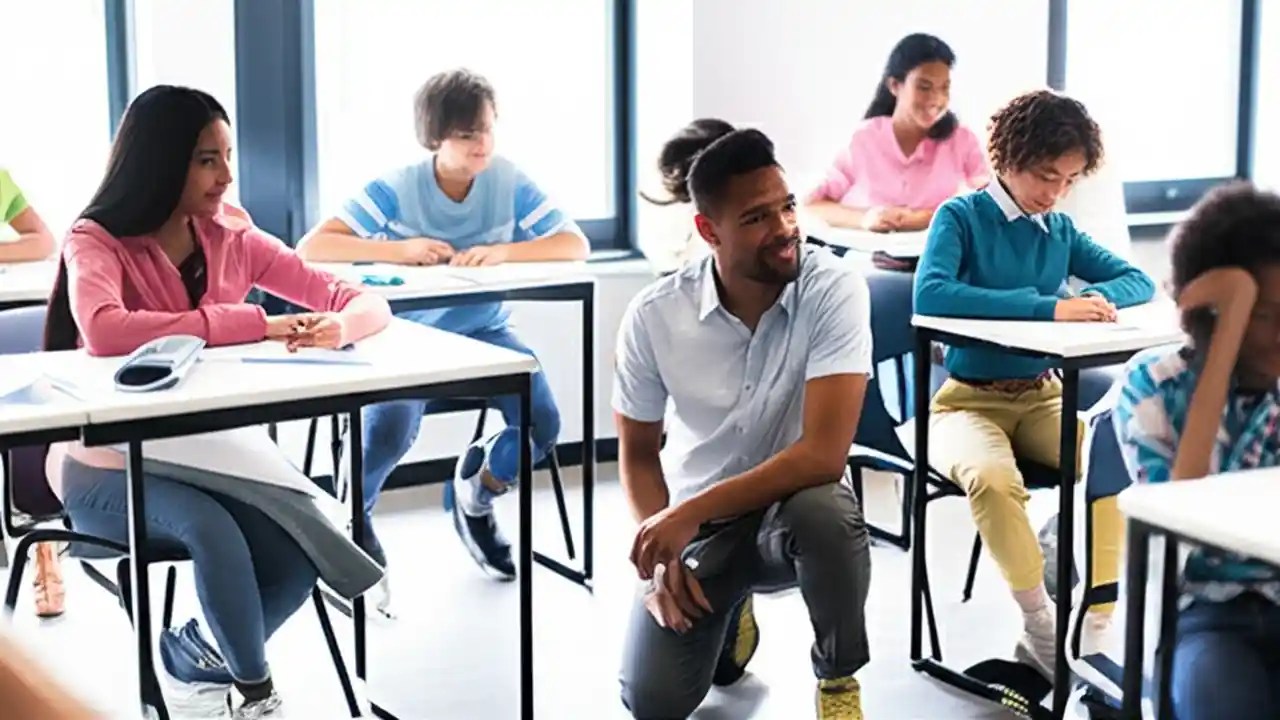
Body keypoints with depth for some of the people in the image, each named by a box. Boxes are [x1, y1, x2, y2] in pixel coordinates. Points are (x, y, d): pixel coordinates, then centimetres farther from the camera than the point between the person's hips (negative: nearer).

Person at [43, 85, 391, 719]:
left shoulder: (233, 239, 1)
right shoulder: (97, 242, -11)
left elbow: (366, 302, -1)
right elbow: (104, 332, -35)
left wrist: (339, 327, -27)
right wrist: (255, 325, -34)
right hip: (108, 463, -4)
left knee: (297, 561, -21)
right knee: (211, 529, -33)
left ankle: (193, 655, 10)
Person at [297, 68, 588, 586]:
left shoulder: (510, 183, -6)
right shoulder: (395, 189, -12)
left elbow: (576, 245, -12)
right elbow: (310, 249, -17)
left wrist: (504, 252, -28)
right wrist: (397, 250, -28)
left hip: (484, 333, 3)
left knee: (543, 425, -19)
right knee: (389, 429, -30)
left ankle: (475, 494, 16)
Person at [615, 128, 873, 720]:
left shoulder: (834, 288, -21)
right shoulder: (654, 315, -14)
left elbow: (824, 454, -28)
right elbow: (638, 454, 0)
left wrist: (691, 513, -28)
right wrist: (660, 550, -16)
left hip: (794, 505, -1)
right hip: (691, 519, 2)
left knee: (825, 511, -38)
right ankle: (725, 618, 23)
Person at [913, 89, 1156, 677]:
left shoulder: (1060, 230, 9)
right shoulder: (961, 217, -8)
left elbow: (1138, 281, 15)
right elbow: (930, 296, -26)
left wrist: (1098, 296, -11)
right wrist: (1048, 308, -31)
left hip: (1043, 397, 5)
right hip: (969, 400, -5)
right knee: (992, 478, -36)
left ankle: (1095, 633, -16)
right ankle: (1041, 627, -18)